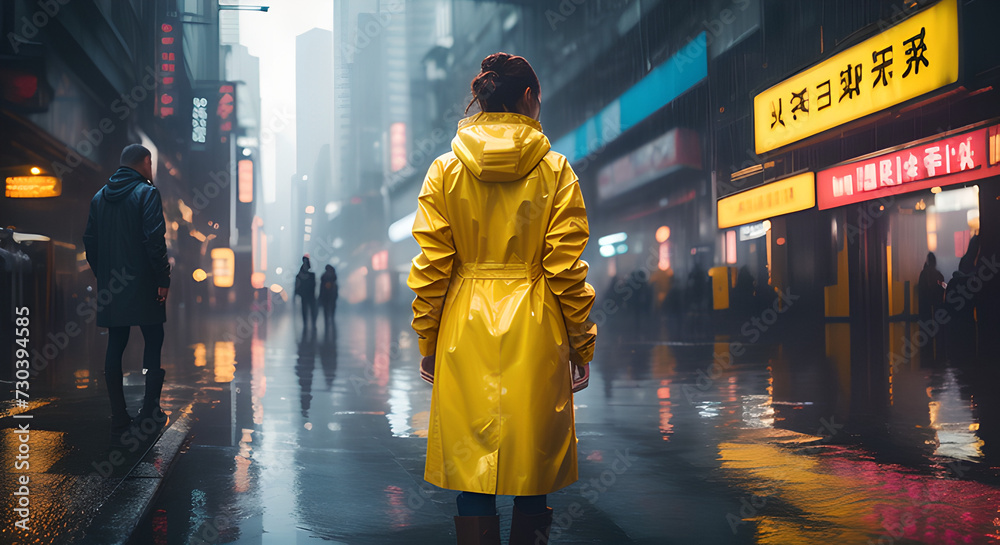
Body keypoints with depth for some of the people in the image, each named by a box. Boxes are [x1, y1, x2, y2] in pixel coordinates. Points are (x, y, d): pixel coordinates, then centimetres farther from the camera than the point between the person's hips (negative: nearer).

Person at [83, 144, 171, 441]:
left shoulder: (99, 197, 12)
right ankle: (150, 410, -3)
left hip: (110, 286, 6)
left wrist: (102, 276, 18)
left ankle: (119, 418, 9)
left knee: (115, 349, 7)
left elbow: (89, 241, 12)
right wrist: (163, 279, -12)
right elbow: (154, 239, -17)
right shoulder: (146, 193, -8)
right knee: (155, 344, 4)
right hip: (143, 286, -5)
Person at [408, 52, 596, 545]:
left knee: (471, 472, 7)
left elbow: (430, 268, 1)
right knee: (533, 472, 9)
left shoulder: (444, 170, 2)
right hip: (535, 337, -1)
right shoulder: (555, 170, -2)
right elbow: (567, 270, -4)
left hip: (465, 337, 1)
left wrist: (428, 343, 10)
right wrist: (582, 346, 4)